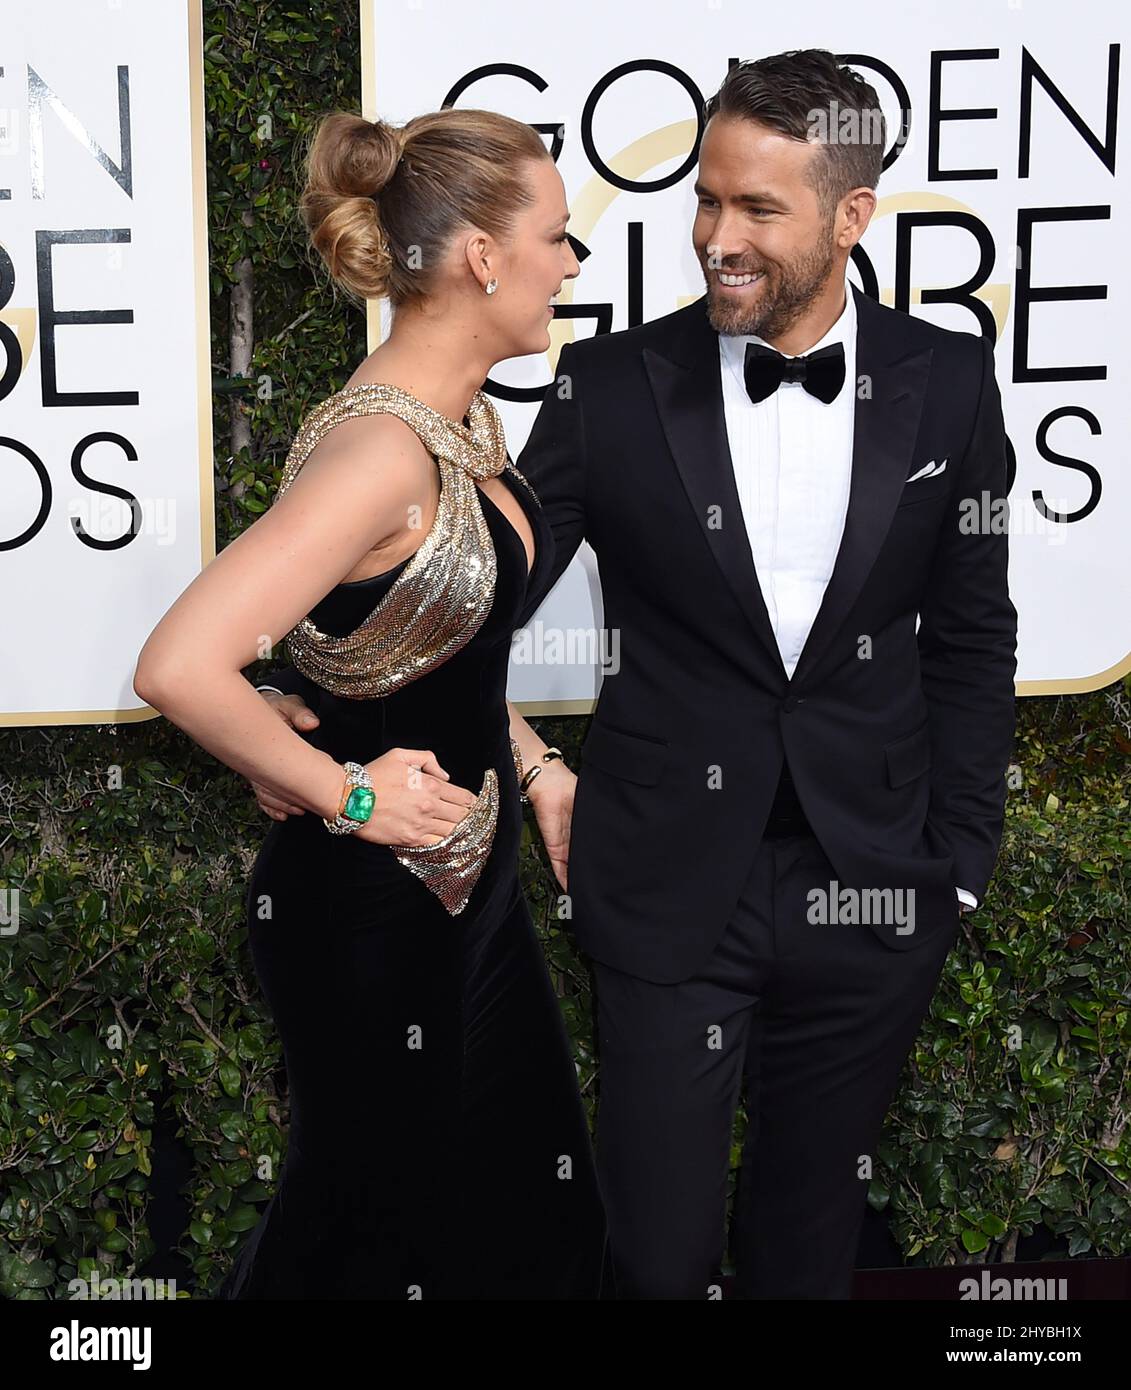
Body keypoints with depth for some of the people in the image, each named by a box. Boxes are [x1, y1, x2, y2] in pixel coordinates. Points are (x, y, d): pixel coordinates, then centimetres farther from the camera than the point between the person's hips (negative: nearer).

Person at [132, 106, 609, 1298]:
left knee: (534, 1204, 21)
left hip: (471, 883, 9)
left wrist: (534, 764, 12)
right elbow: (177, 668, -34)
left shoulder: (466, 421, 3)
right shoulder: (380, 450, -26)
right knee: (367, 1227, 14)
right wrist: (343, 795, -22)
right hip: (368, 908, -9)